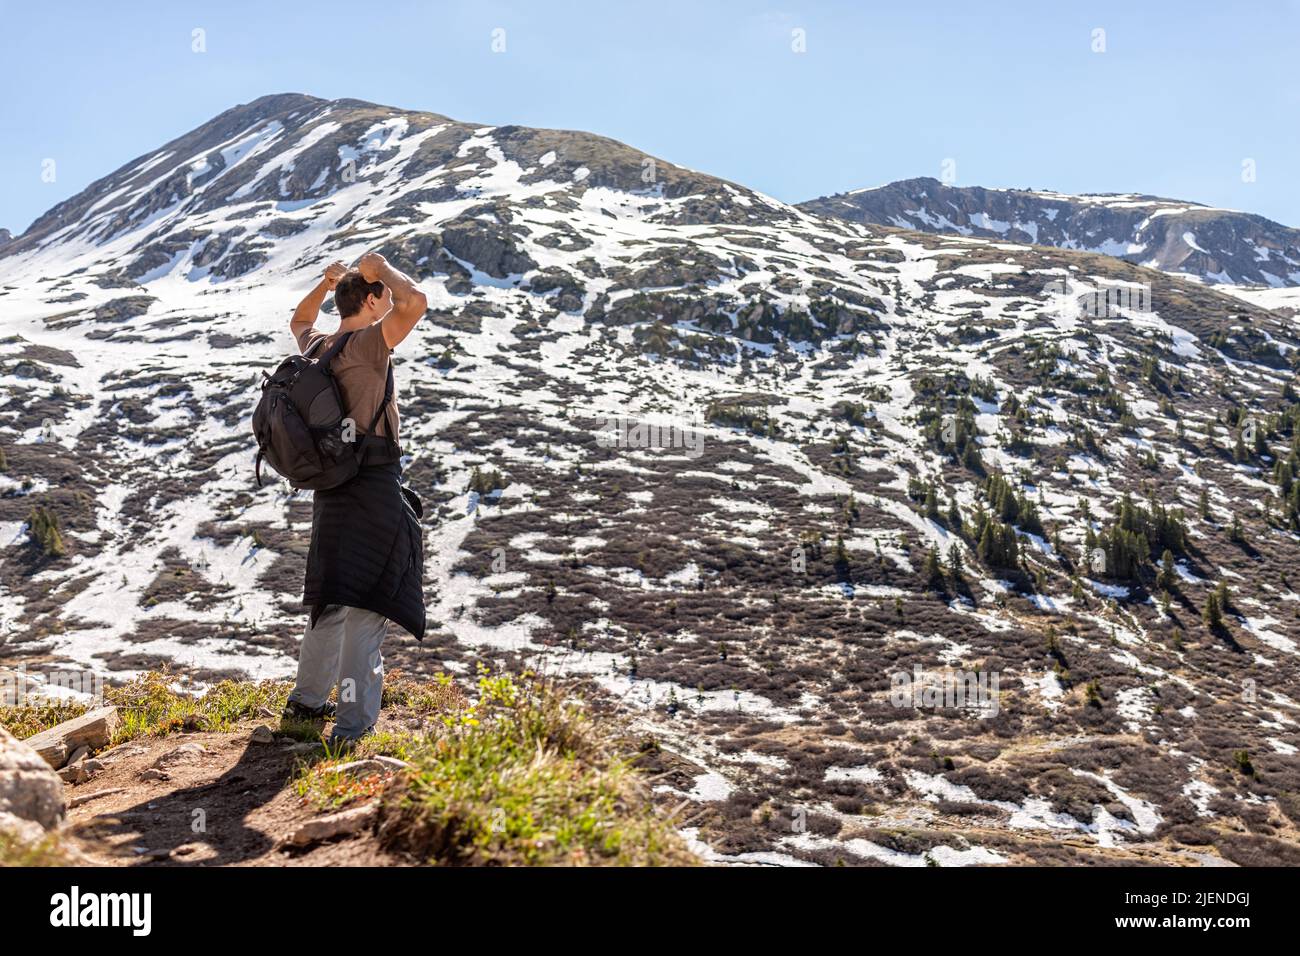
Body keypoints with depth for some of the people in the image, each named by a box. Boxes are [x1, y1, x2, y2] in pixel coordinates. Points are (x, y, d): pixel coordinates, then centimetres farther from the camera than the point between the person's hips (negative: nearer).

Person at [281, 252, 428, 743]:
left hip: (332, 488, 9)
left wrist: (326, 282, 23)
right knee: (366, 608, -7)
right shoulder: (365, 345, -14)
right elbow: (415, 302, -28)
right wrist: (379, 268, -10)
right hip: (374, 487, -9)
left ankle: (306, 700, 33)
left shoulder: (318, 346, 10)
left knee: (333, 600, 21)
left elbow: (299, 322, 35)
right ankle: (353, 724, -7)